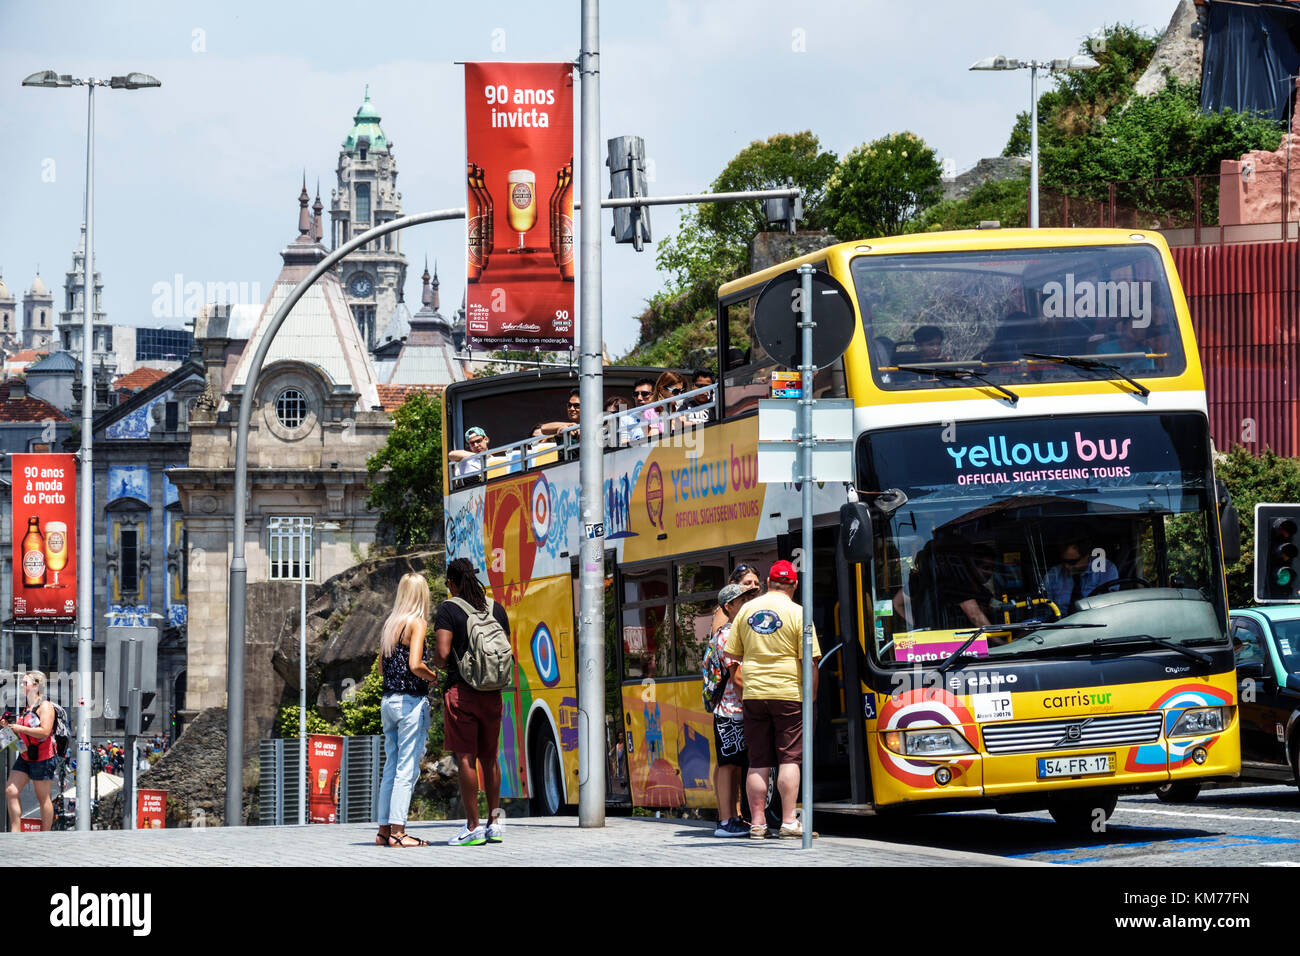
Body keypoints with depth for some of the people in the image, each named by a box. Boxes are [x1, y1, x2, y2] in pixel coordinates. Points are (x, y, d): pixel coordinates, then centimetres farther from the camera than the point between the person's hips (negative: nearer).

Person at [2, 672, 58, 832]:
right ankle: (14, 832, -1)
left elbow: (44, 732, -22)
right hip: (25, 757, 8)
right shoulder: (25, 708, 16)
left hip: (42, 758, -8)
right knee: (10, 791, -3)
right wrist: (8, 726, 11)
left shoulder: (45, 706, -9)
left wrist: (19, 728, -18)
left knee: (43, 798, -1)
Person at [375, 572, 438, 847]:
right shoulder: (417, 622, -9)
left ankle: (385, 828, 12)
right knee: (407, 769, -5)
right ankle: (397, 832, -8)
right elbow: (415, 665, -18)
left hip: (389, 700, 7)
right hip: (411, 700, -7)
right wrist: (434, 677, -2)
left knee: (391, 766, 12)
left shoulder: (390, 623, 12)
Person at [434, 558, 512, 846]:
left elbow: (442, 652, -16)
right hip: (492, 692, 5)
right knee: (489, 757, 14)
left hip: (460, 690, -5)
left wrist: (439, 663, 5)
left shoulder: (449, 609, -7)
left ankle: (473, 827, -5)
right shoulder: (496, 608, 9)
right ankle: (494, 823, 14)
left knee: (465, 758, -3)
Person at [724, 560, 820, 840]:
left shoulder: (747, 610, 8)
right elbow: (809, 661, -8)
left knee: (758, 762, 6)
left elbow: (732, 657, 11)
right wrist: (812, 696, 1)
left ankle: (757, 823, 5)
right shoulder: (797, 613, -4)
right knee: (789, 758, -1)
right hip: (789, 692, -3)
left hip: (753, 693, 4)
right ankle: (788, 822, -7)